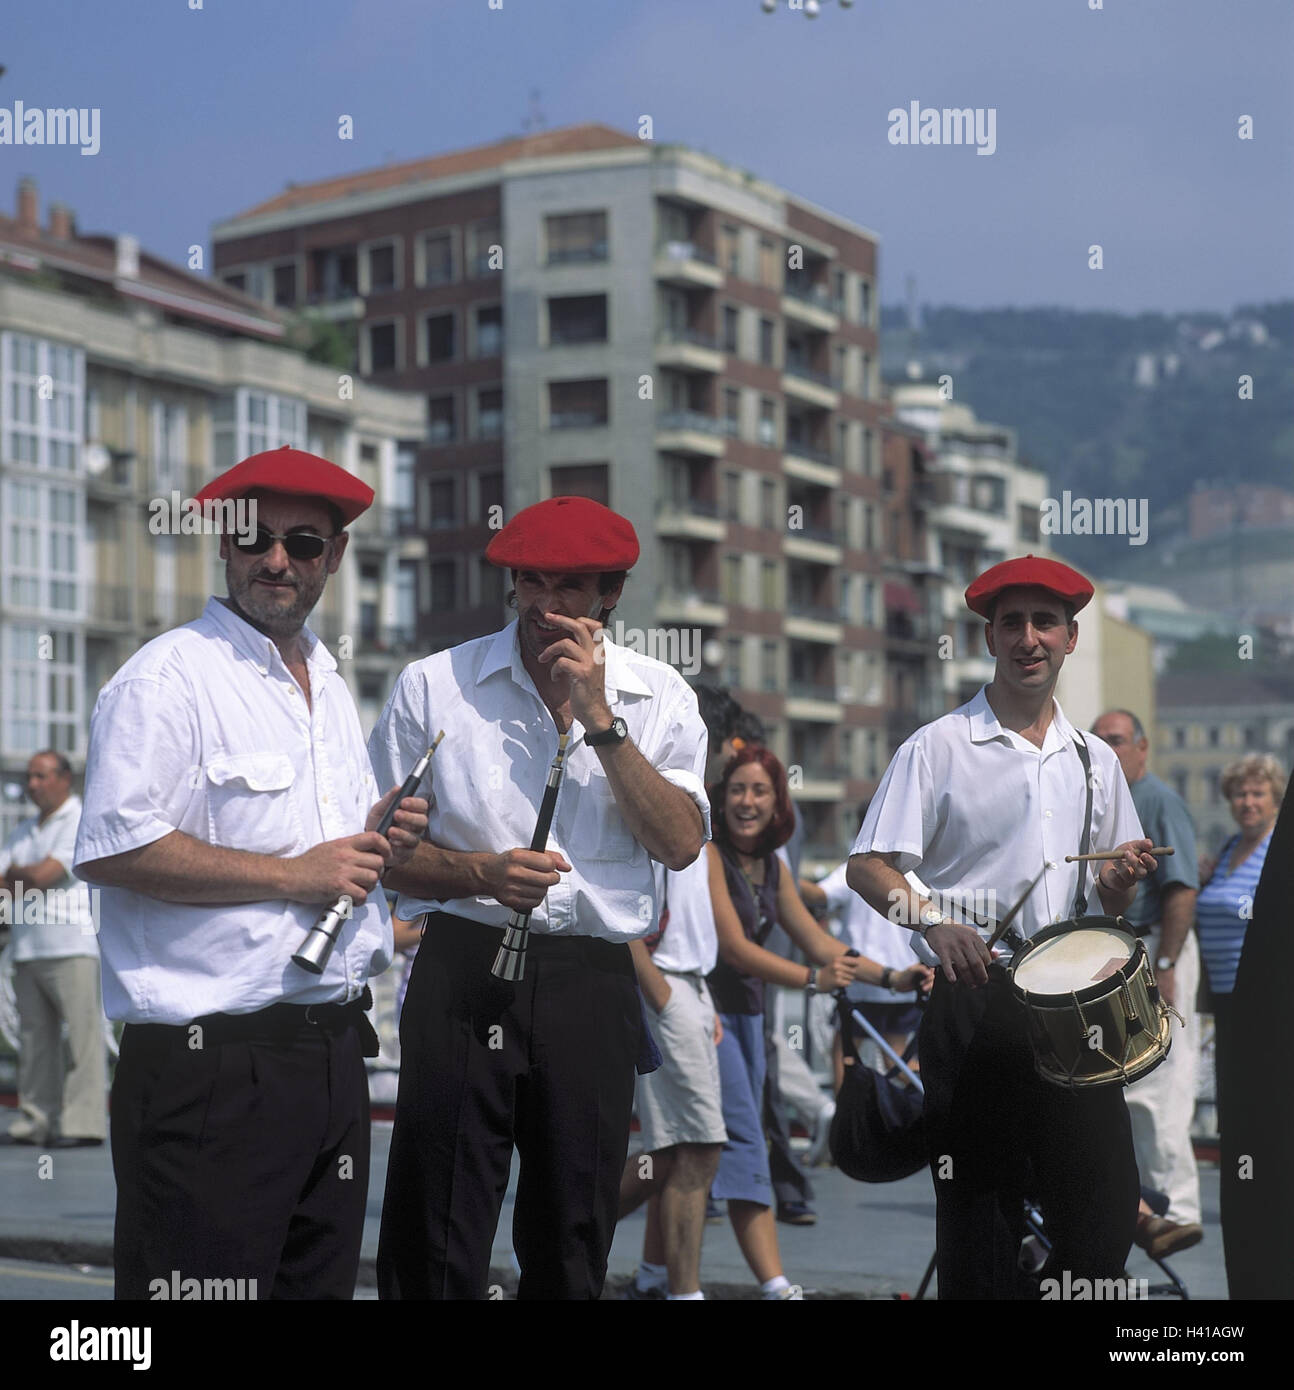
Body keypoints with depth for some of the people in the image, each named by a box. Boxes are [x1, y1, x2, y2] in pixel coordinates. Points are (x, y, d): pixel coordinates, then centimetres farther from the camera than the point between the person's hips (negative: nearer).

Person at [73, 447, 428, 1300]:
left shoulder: (330, 685, 19)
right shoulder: (168, 677, -7)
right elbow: (112, 851, -18)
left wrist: (380, 839, 7)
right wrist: (295, 875, -16)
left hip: (332, 1053, 8)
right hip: (210, 1060, -8)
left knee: (322, 1280, 11)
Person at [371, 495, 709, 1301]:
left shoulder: (659, 698, 7)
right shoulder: (437, 685, 3)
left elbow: (682, 844, -5)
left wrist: (598, 719, -10)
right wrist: (481, 873, -14)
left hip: (594, 984, 2)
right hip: (464, 970, -2)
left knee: (573, 1249, 11)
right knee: (435, 1246, -4)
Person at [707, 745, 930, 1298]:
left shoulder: (771, 867, 11)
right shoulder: (708, 853, -14)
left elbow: (819, 943, 14)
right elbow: (734, 948, -21)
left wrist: (890, 977, 5)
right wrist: (812, 979, -29)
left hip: (746, 1013, 9)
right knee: (743, 1142, -15)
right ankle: (775, 1287, -21)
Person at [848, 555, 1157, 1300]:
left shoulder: (1095, 760, 15)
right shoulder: (938, 748, 1)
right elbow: (867, 867, -4)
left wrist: (1120, 881, -1)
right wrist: (933, 921, -22)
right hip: (976, 995, -3)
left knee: (1107, 1200, -1)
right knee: (980, 1202, 1)